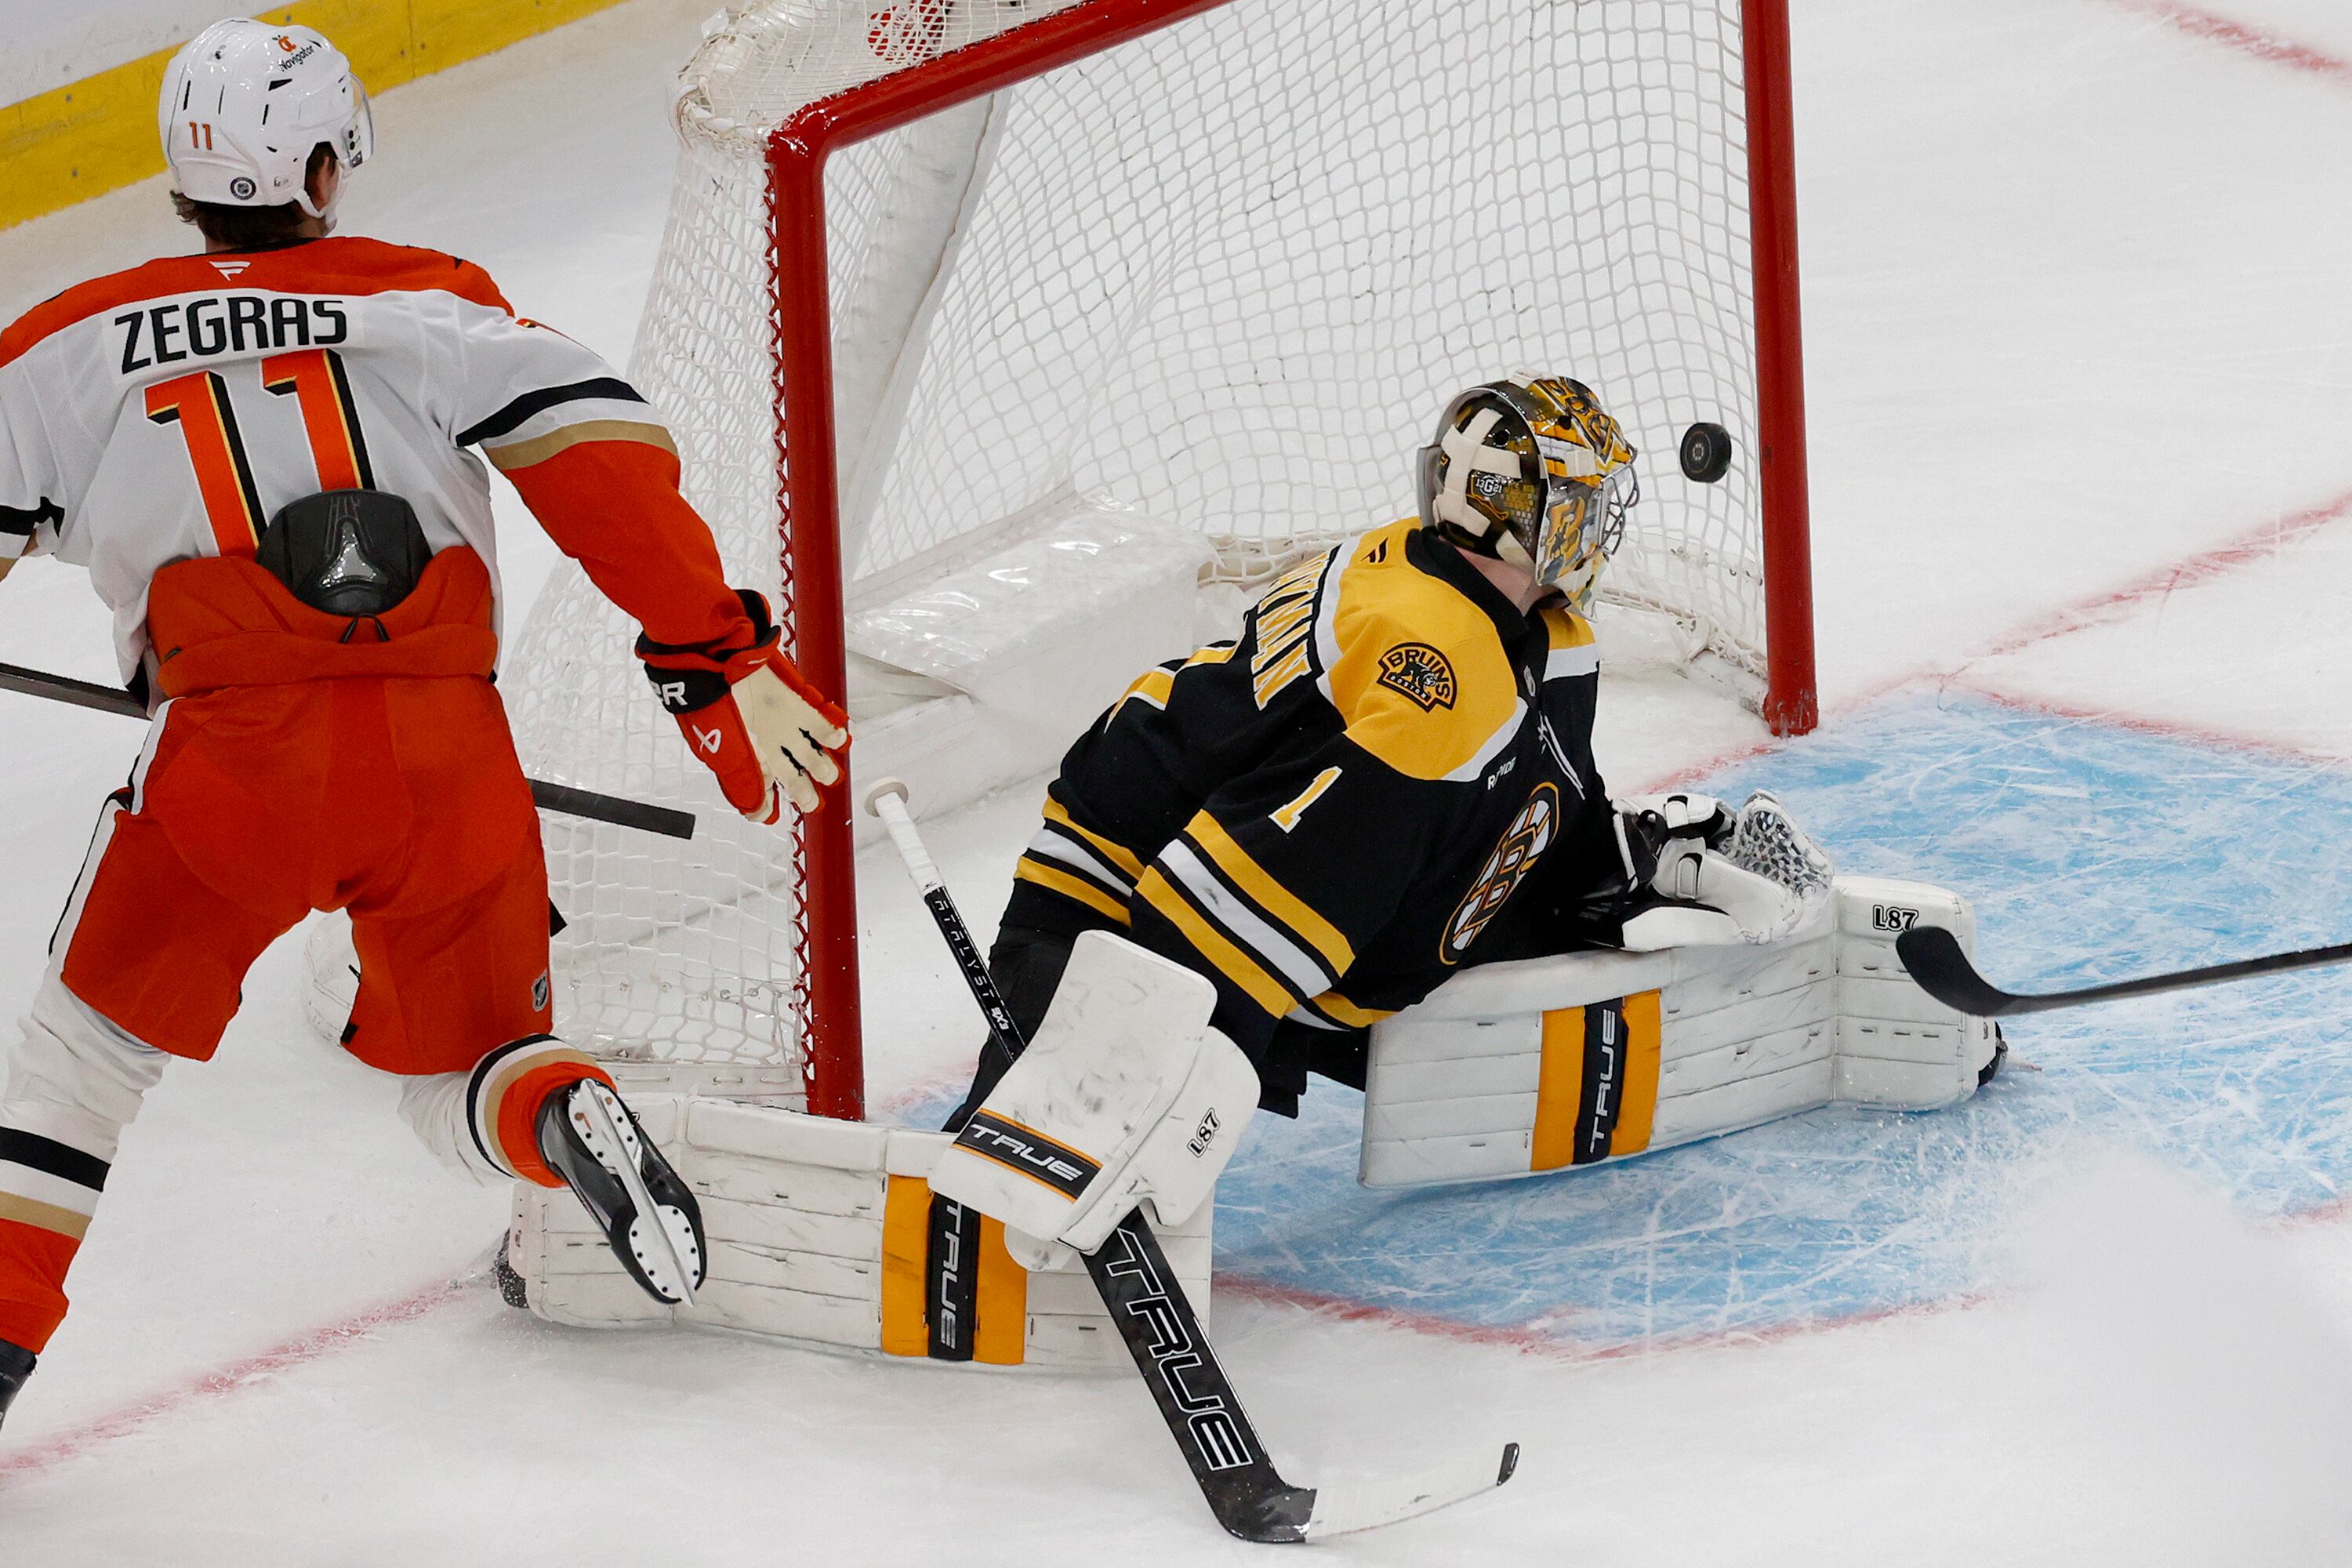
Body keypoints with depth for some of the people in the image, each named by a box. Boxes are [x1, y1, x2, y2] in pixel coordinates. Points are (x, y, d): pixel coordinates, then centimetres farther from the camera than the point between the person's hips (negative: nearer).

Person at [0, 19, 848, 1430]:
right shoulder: (429, 302, 11)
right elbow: (604, 459, 0)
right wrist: (722, 660, 0)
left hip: (231, 756, -1)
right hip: (447, 758, 1)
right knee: (463, 1066, 19)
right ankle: (563, 1117, -15)